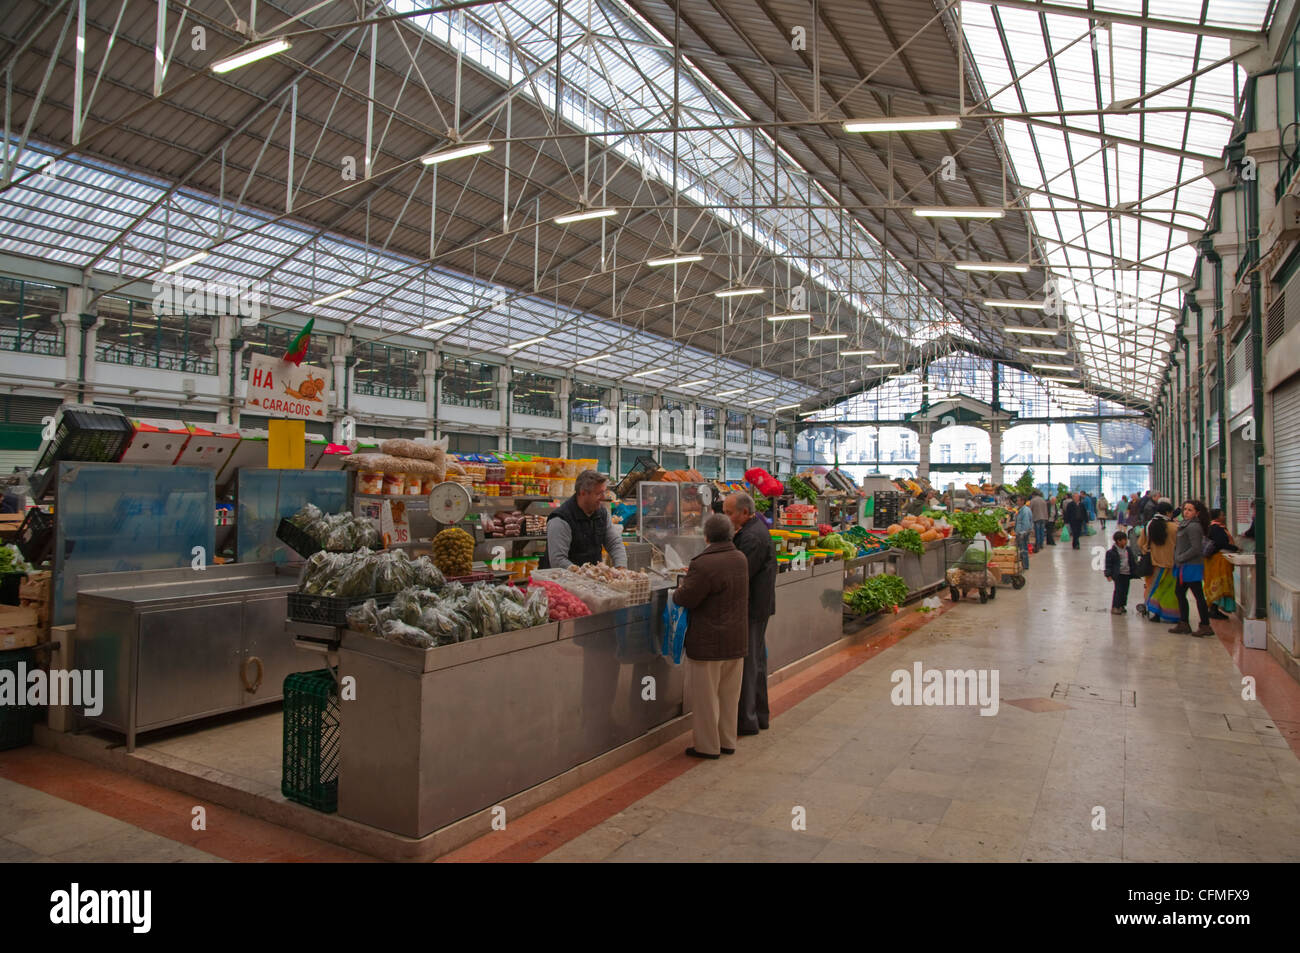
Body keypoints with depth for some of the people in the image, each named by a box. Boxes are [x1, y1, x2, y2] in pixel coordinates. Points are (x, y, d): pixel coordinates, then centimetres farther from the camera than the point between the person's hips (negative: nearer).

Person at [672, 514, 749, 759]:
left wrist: (680, 588, 3)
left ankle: (708, 746, 16)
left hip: (709, 642, -7)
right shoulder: (741, 559, 2)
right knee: (729, 695, 18)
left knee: (706, 696, 7)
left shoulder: (704, 565, -24)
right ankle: (728, 741, 29)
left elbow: (685, 599, -19)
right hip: (737, 640, 7)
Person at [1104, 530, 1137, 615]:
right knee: (1118, 590, -7)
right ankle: (1115, 607, 0)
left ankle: (1122, 605, 22)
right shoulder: (1111, 552, -11)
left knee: (1125, 590, 9)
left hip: (1127, 573, 6)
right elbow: (1108, 563, -9)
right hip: (1118, 574, -6)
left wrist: (1135, 571, 18)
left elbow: (1132, 562, 18)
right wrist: (1108, 574, -12)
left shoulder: (1128, 550, 8)